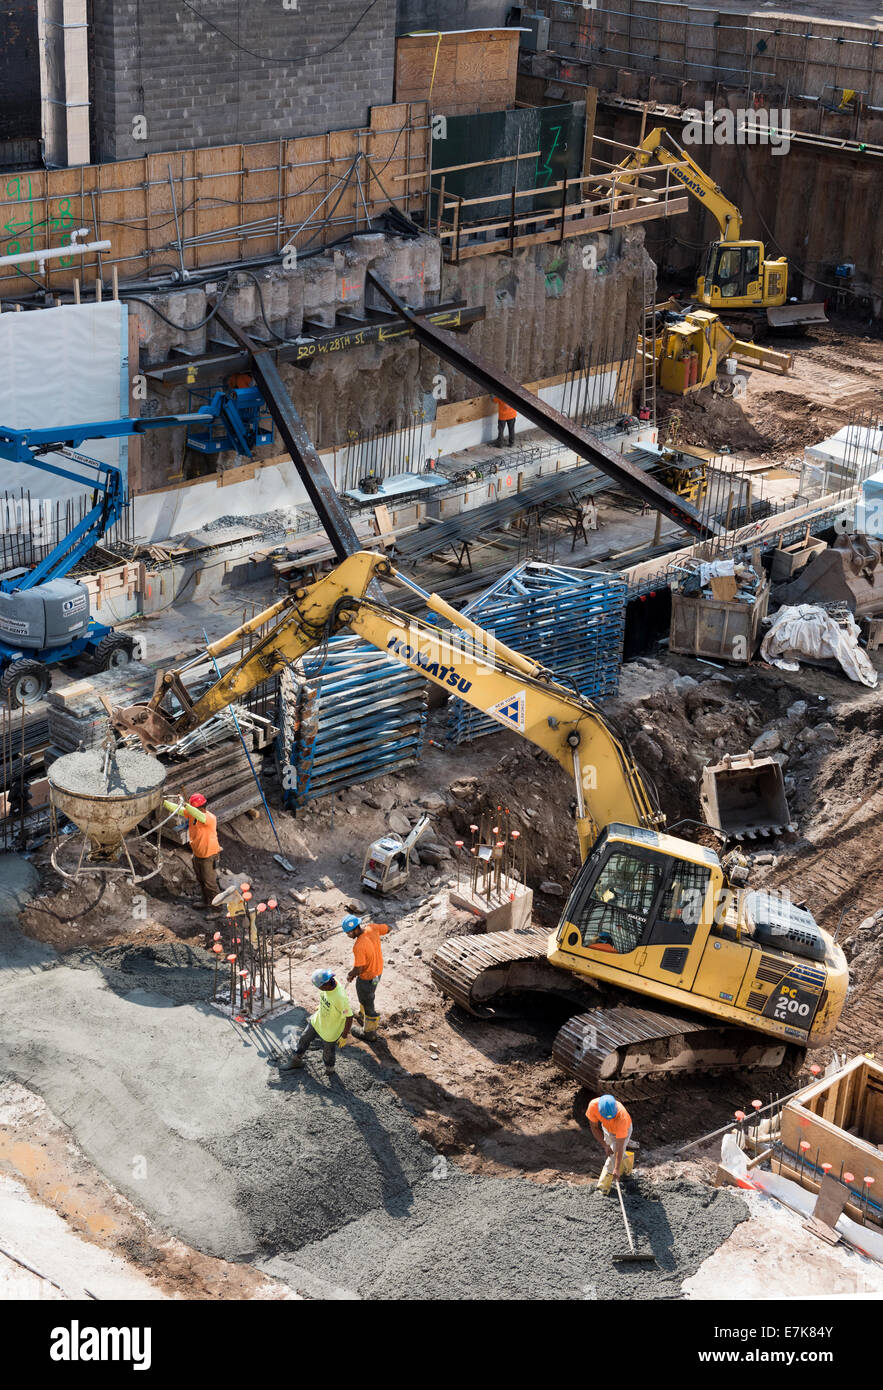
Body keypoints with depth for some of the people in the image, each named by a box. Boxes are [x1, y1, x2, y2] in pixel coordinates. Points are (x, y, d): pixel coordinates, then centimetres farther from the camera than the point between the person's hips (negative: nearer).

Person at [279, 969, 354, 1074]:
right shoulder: (328, 983, -20)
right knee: (304, 1038, 24)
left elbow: (349, 1017, -31)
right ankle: (295, 1059, 49)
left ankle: (329, 1068, 50)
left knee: (328, 1049, 19)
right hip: (317, 1021, 7)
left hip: (330, 1031, -7)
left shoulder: (340, 997, -42)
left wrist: (345, 1036, -21)